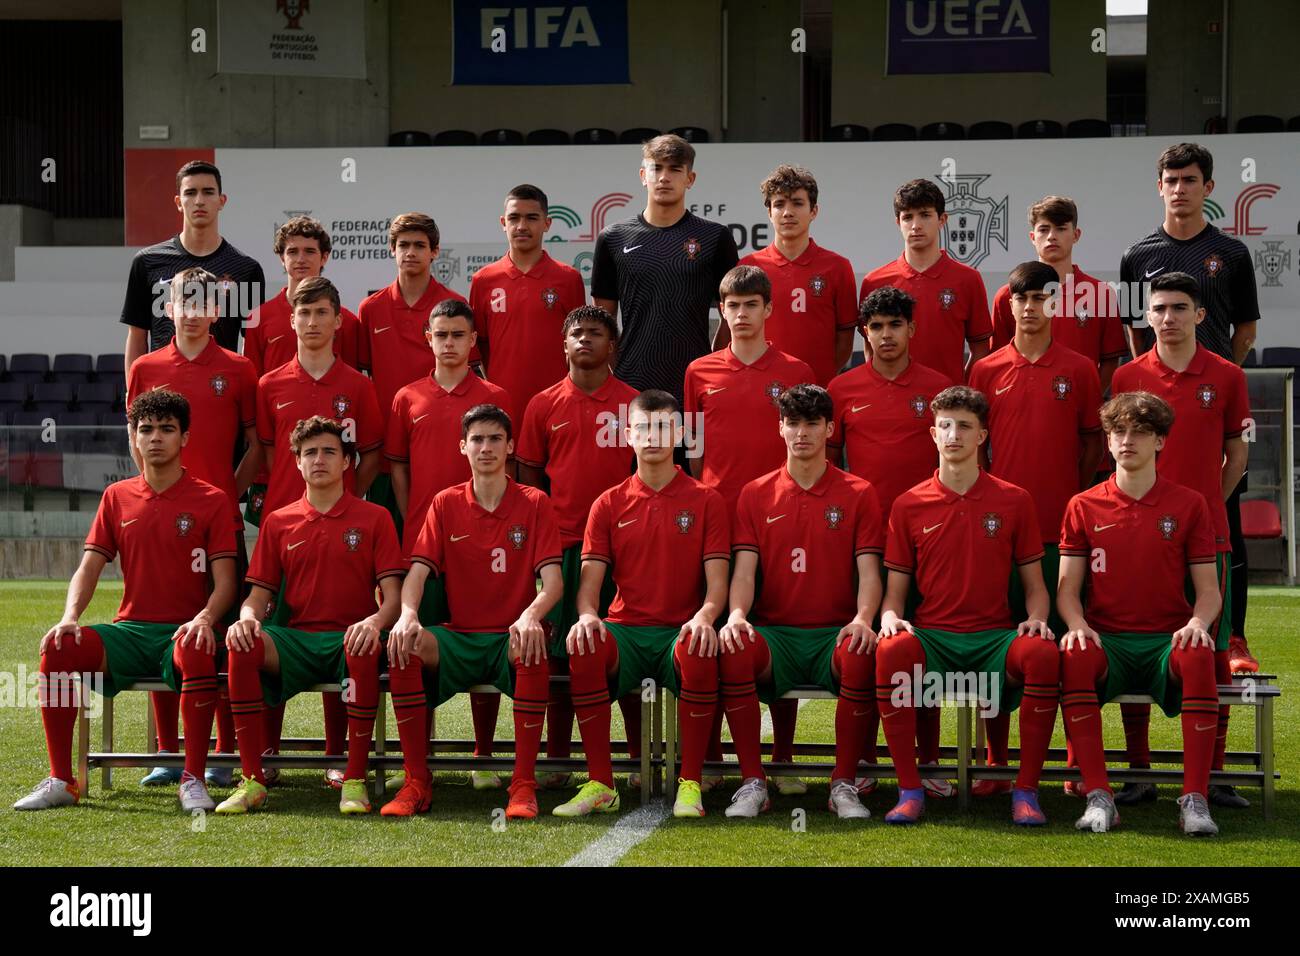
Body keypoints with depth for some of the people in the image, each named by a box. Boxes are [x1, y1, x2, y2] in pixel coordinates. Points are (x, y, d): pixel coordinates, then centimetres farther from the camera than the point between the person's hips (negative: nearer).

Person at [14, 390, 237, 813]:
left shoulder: (210, 500, 3)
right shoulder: (117, 496, 13)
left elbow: (225, 581, -4)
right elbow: (89, 567, 8)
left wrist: (205, 618, -25)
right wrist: (70, 616, -12)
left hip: (184, 630, -3)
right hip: (129, 630, 3)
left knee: (196, 652, -40)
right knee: (58, 648, -24)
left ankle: (193, 781, -30)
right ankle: (61, 781, -17)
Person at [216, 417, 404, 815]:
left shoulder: (374, 518, 8)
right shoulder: (278, 522, 15)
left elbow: (393, 596, 0)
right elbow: (259, 595, 11)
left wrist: (375, 622, -24)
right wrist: (247, 617, -14)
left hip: (350, 638, -2)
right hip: (296, 639, 2)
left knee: (364, 648, -40)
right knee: (242, 646, -30)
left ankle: (355, 781, -30)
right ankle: (252, 781, -26)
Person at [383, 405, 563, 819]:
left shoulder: (534, 504, 4)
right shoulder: (445, 504, 9)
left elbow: (552, 580, -6)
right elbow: (418, 571, -1)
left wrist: (531, 615, -29)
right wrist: (408, 614, -24)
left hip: (511, 638, -2)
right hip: (458, 637, 2)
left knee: (533, 649, -38)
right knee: (403, 645, -30)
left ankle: (523, 784, -31)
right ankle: (416, 782, -23)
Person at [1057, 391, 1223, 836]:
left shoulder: (1188, 505, 9)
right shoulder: (1084, 507, 10)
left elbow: (1209, 588, 7)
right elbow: (1068, 586, 7)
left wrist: (1198, 621, -16)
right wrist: (1077, 625, -15)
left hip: (1167, 637, 0)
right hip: (1105, 639, 0)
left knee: (1197, 657, -37)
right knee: (1075, 656, -36)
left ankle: (1194, 798, -33)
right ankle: (1098, 798, -34)